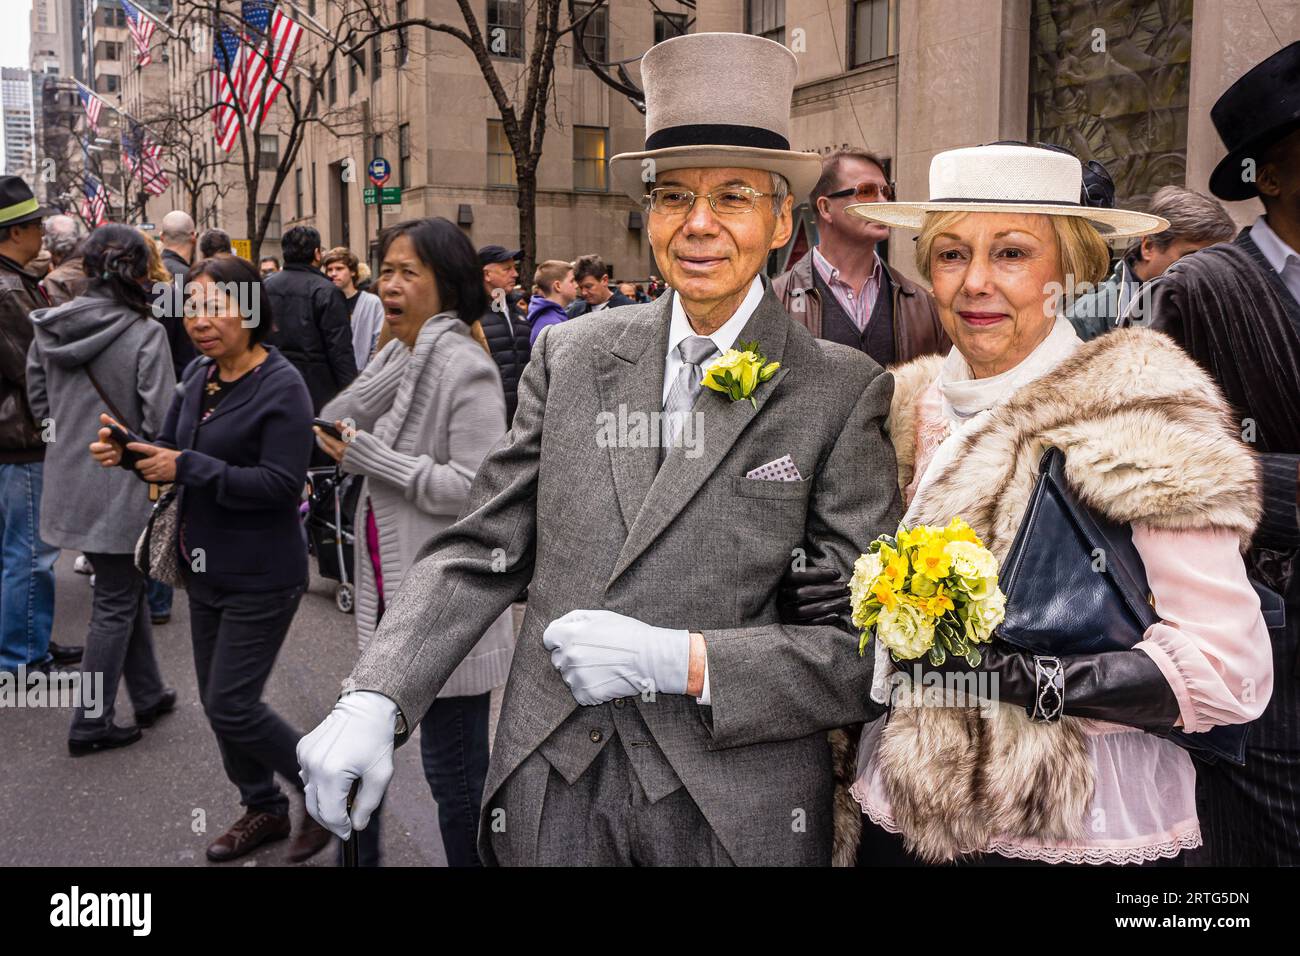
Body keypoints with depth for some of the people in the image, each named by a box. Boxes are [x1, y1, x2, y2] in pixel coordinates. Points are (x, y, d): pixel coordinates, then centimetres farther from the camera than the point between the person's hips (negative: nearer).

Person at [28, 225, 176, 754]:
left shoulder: (47, 329, 1)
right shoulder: (145, 333, -17)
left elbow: (38, 401, 10)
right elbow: (161, 422, -18)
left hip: (69, 482, 6)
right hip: (122, 487, -6)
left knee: (126, 586, 20)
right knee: (115, 602, 6)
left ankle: (148, 695, 31)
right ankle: (90, 724, 14)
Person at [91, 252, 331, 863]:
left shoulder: (281, 386, -17)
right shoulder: (199, 374, 5)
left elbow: (282, 485, -23)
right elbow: (170, 447, 11)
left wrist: (187, 467, -25)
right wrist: (129, 452, -11)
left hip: (260, 576, -8)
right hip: (207, 567, 8)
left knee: (231, 706, -5)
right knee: (217, 701, 16)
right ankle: (264, 808, 36)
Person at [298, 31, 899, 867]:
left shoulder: (843, 392, -7)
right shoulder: (571, 357, 2)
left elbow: (869, 638, -9)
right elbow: (483, 549, 2)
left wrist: (678, 659, -19)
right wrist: (374, 699, -10)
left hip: (737, 806, -2)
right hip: (553, 792, 3)